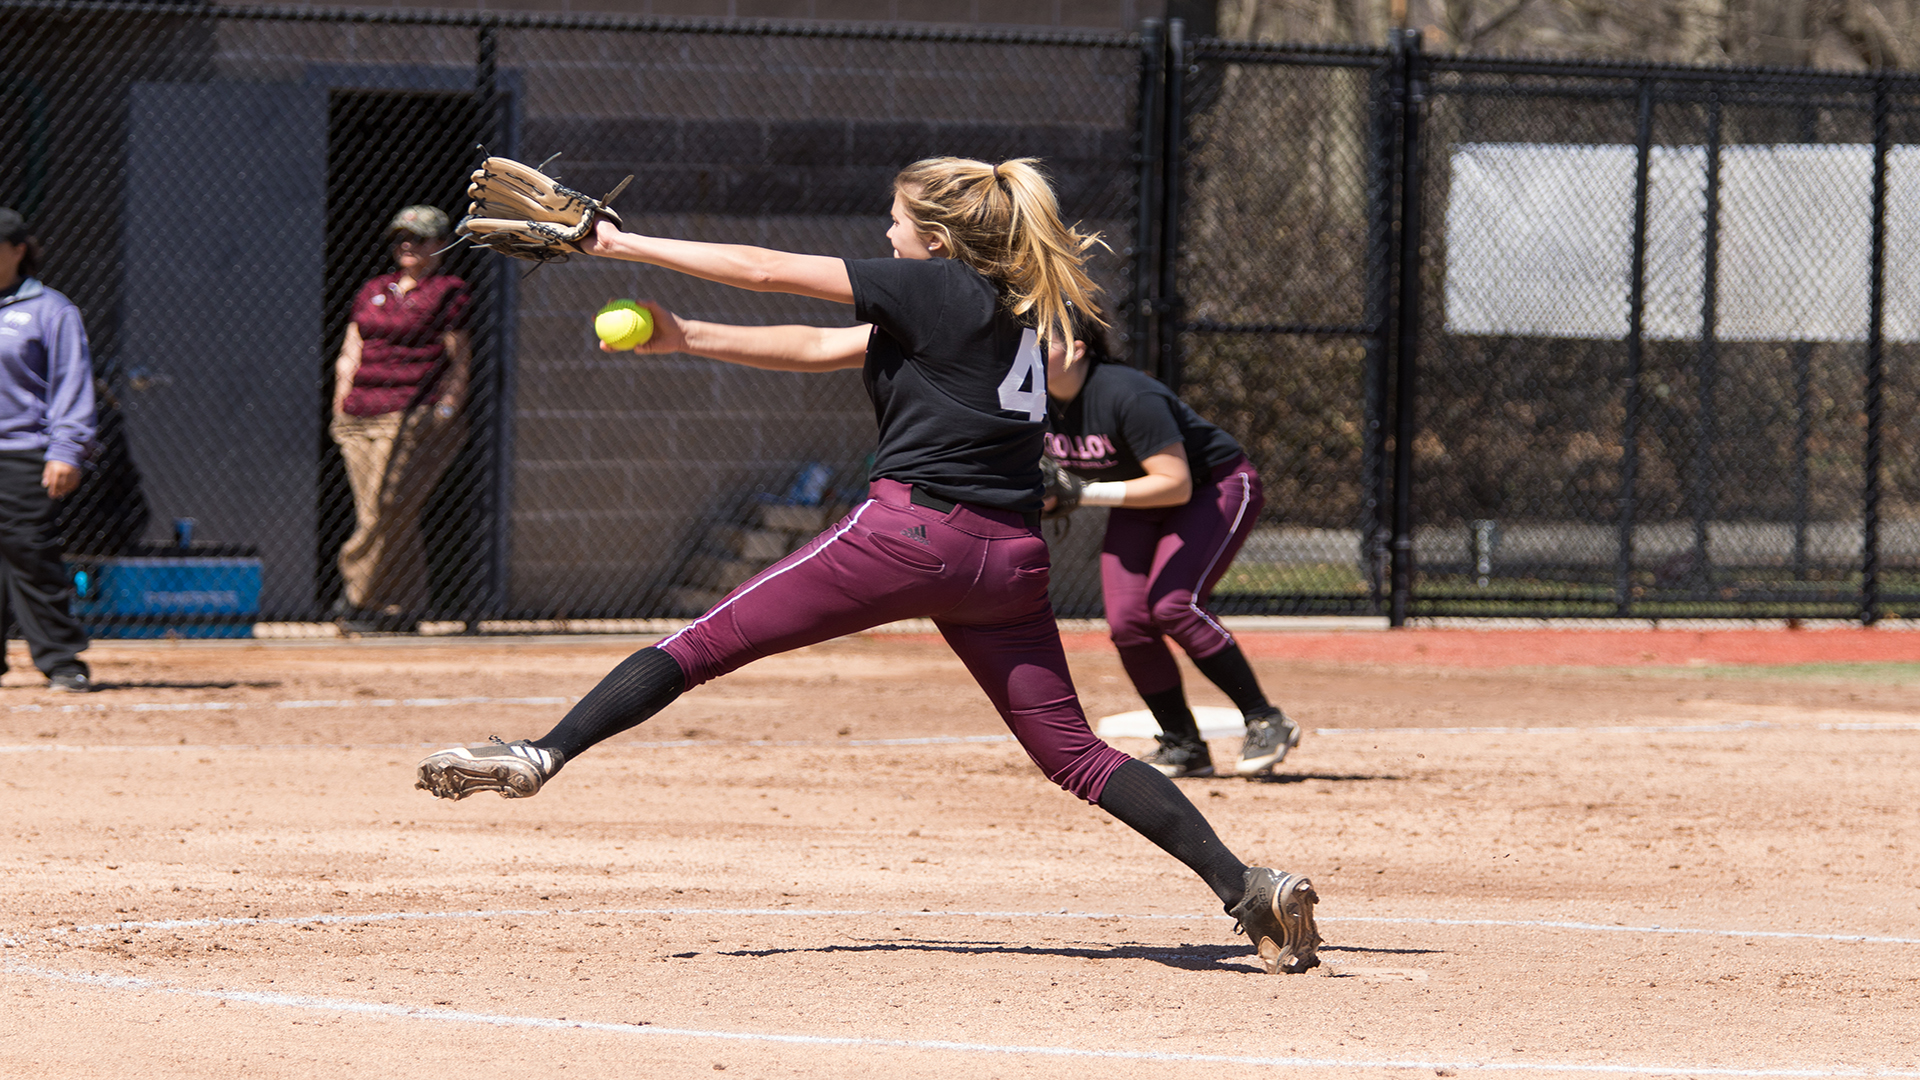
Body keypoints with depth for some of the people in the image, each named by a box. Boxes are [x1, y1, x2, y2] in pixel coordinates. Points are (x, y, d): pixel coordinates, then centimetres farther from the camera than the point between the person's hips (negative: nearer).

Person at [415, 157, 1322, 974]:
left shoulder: (934, 287, -2)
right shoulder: (1016, 307, 20)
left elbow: (765, 271, -2)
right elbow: (818, 349, 22)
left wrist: (626, 245, 7)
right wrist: (686, 339, 18)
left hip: (913, 527, -7)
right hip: (1009, 556, 7)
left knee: (705, 644, -1)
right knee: (1070, 750, 7)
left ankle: (540, 756, -7)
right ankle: (1246, 886, -5)